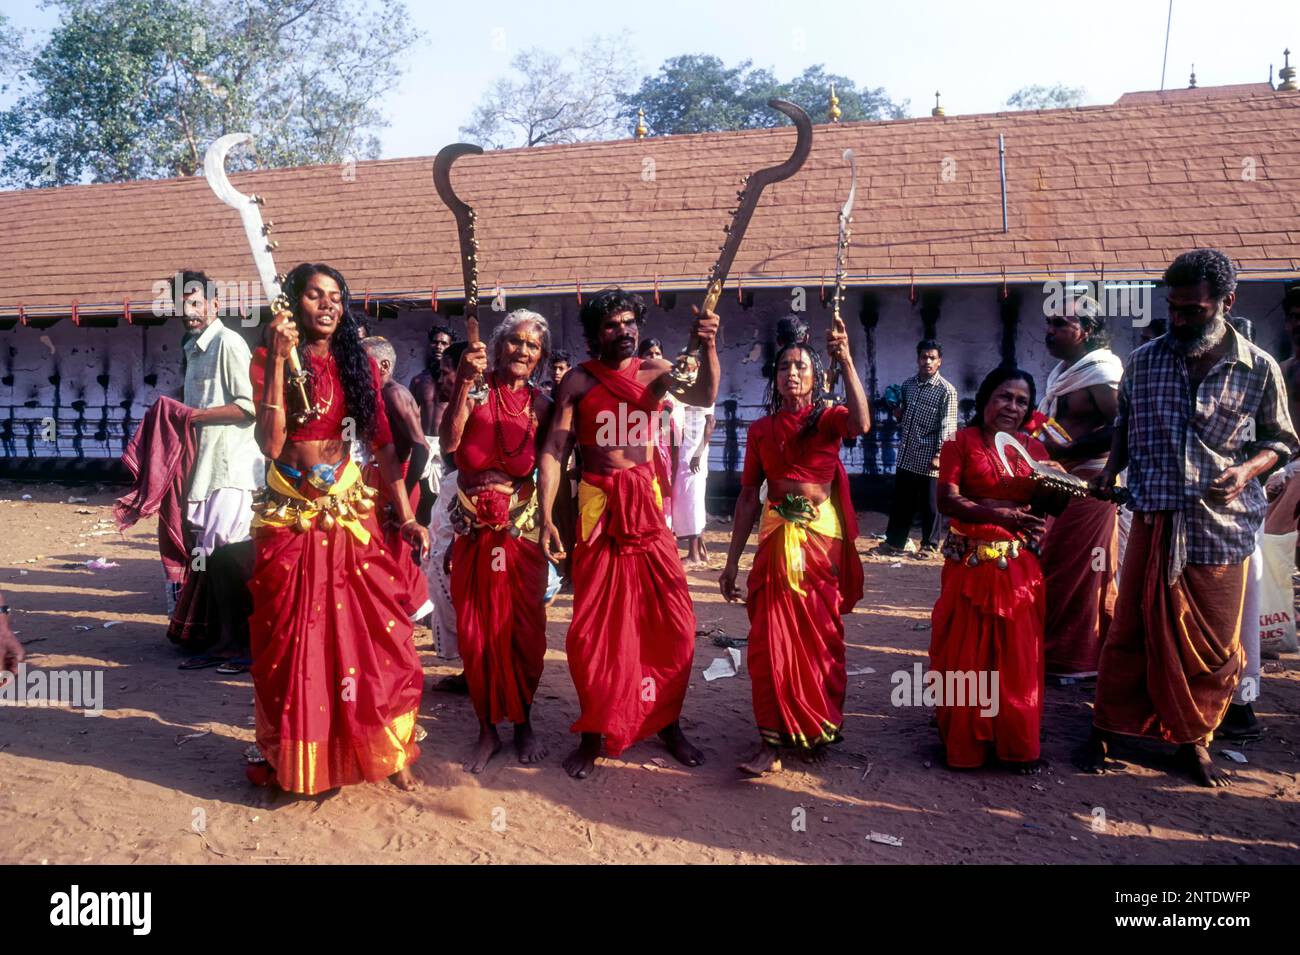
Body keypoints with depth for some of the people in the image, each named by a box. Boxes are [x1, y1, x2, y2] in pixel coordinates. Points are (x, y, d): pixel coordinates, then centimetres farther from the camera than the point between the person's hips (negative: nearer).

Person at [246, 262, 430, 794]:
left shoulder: (359, 364, 7)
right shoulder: (269, 360, -2)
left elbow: (383, 445, 7)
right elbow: (271, 443, -16)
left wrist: (407, 517, 2)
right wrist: (279, 360, -18)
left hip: (350, 515, 2)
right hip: (291, 519, -2)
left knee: (375, 633, 0)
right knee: (293, 641, 6)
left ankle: (386, 752, 17)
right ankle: (296, 760, 24)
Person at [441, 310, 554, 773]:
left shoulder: (541, 404, 5)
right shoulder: (475, 389, -1)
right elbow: (449, 442, -17)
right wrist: (464, 383, -25)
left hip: (523, 526, 1)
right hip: (474, 527, -1)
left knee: (525, 628, 6)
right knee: (477, 629, 5)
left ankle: (523, 722, 24)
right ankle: (488, 728, 20)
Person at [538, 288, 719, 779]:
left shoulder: (655, 372, 4)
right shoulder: (578, 380, 0)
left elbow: (704, 397, -14)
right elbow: (554, 450, -5)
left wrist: (708, 346, -32)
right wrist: (546, 516, -15)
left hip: (647, 507, 1)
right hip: (597, 508, -1)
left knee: (672, 623, 4)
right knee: (593, 628, 6)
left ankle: (669, 724, 24)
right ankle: (593, 733, 22)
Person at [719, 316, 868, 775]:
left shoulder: (829, 418, 1)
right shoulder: (761, 429, 7)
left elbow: (861, 424, -24)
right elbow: (748, 496, 7)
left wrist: (846, 361, -29)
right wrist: (732, 559, 5)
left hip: (823, 536, -1)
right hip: (777, 537, 1)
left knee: (821, 636, 9)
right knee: (773, 637, -5)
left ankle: (817, 730, 28)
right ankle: (773, 740, 1)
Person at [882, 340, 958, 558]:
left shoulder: (946, 390, -10)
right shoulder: (908, 384, 9)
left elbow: (948, 427, -13)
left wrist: (939, 455, -18)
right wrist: (899, 414, 1)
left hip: (928, 458, -6)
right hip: (906, 455, 6)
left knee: (929, 505, 5)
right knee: (901, 501, 13)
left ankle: (929, 546, 19)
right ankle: (894, 542, 24)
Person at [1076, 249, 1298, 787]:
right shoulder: (1143, 361, 3)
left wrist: (1247, 469, -11)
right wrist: (1110, 470, -3)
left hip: (1222, 526, 0)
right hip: (1155, 521, 0)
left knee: (1213, 644, 9)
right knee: (1130, 633, 6)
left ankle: (1193, 739, 28)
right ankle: (1104, 731, 21)